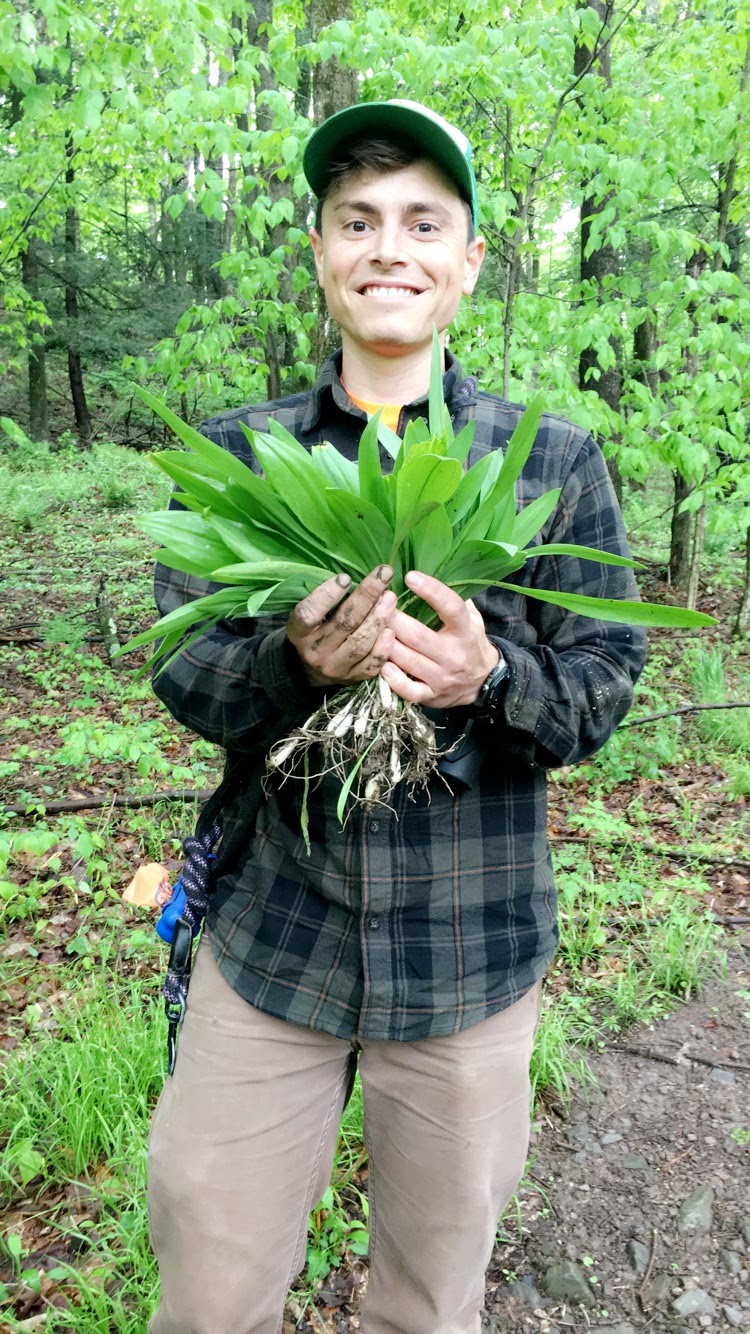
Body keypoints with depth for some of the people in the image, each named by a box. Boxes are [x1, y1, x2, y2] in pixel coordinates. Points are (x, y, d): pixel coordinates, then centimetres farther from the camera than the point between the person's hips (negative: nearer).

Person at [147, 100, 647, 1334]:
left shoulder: (555, 461, -3)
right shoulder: (236, 454, 0)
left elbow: (606, 686, -2)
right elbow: (183, 678, -2)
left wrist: (491, 678, -24)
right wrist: (294, 661, -24)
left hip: (473, 949, 0)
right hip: (270, 936, 1)